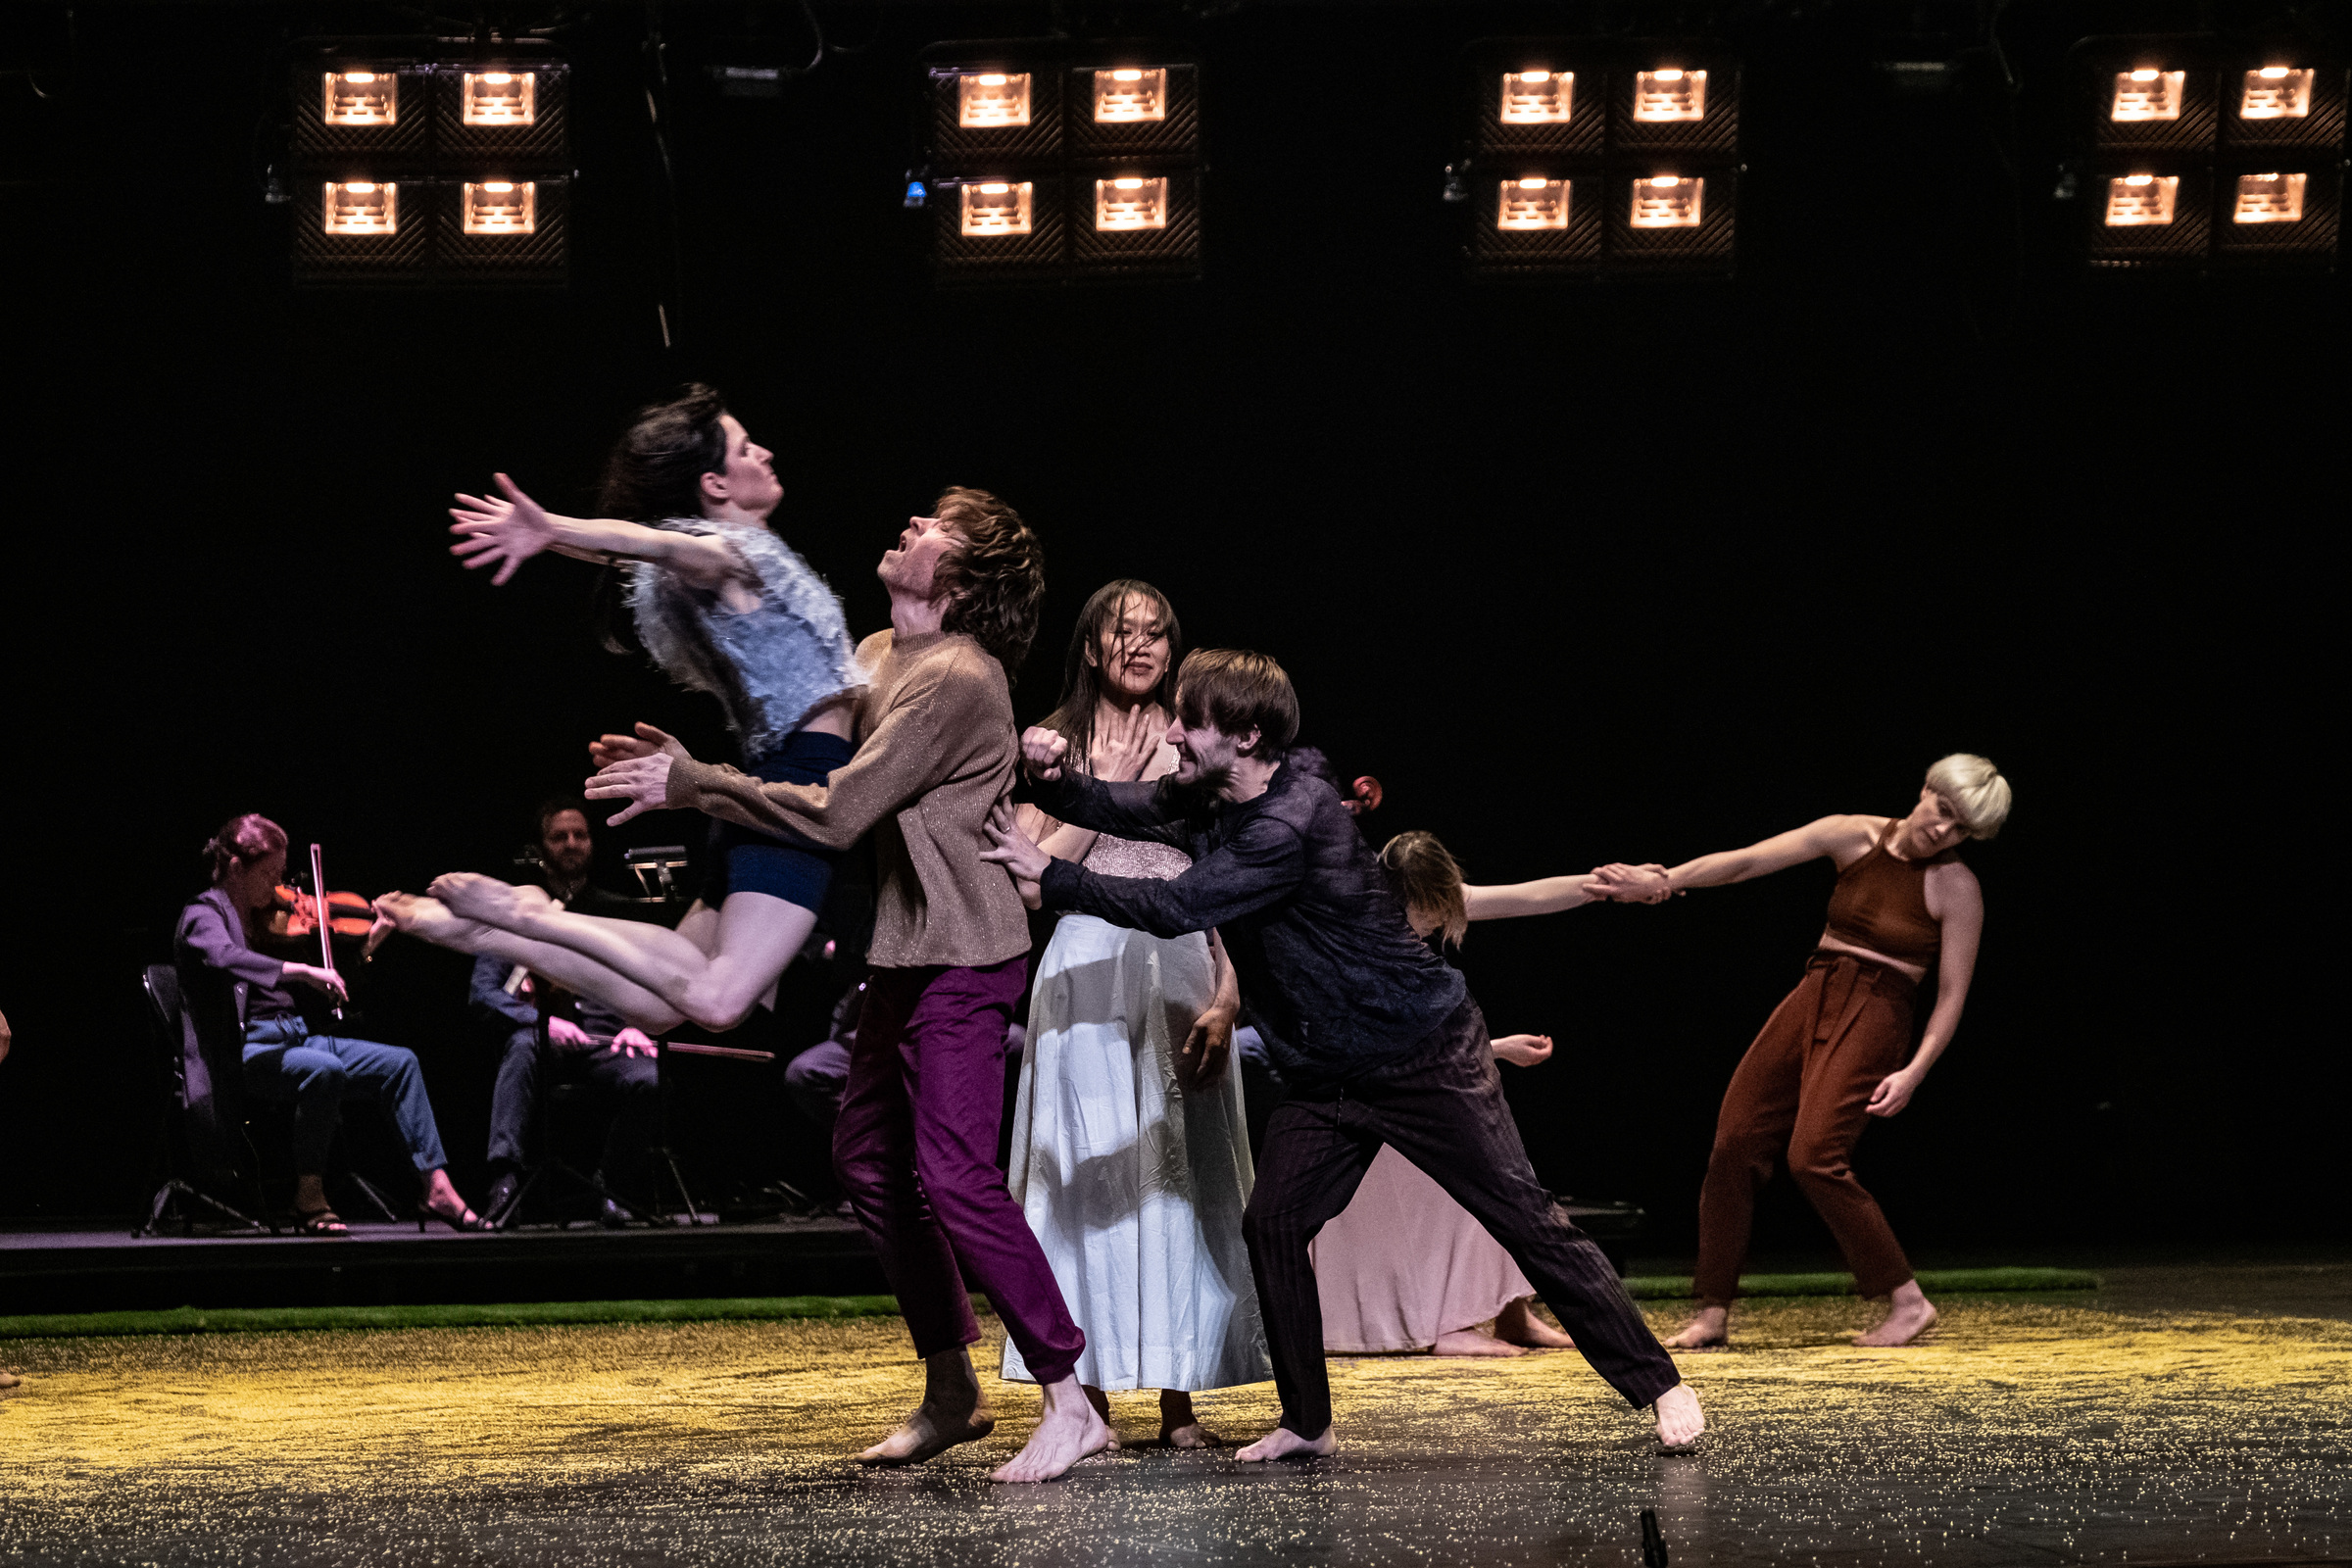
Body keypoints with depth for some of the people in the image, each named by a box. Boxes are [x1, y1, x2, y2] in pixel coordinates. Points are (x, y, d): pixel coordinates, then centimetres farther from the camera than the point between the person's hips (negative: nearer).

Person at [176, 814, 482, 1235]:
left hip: (294, 1036, 8)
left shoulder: (267, 916, 16)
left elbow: (334, 986, 20)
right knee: (325, 1069, -35)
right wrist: (303, 971, -37)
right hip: (242, 1050, -8)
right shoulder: (203, 914, -5)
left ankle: (437, 1186, -5)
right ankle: (309, 1197, -22)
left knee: (400, 1063, -4)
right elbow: (225, 959, -31)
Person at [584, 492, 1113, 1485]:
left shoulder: (954, 680, -18)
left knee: (954, 1176, -14)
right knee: (868, 1159, 13)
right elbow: (811, 780, 17)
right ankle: (951, 1392, 21)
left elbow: (835, 815, -22)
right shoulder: (877, 658, 13)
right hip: (905, 956, 10)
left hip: (961, 963, -10)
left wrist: (693, 784, -16)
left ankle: (1070, 1406, -8)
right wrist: (689, 779, 4)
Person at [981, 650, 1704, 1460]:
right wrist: (1053, 776, -20)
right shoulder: (1206, 801, 1)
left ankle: (1658, 1385, 4)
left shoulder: (1293, 824, -28)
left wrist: (1050, 876, -28)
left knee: (1526, 1218, -5)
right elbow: (1115, 808, 3)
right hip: (1326, 1073, 8)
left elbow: (1176, 908, -31)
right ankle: (1307, 1423, 8)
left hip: (1426, 1056, -8)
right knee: (1271, 1223, -4)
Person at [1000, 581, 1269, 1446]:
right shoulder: (1057, 745, 6)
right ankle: (1091, 1396, 1)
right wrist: (1108, 790, -6)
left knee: (1181, 1179, 1)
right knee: (1091, 1174, -4)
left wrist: (1225, 996, -3)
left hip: (1183, 971, 2)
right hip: (1089, 972, -2)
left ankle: (1179, 1399, 6)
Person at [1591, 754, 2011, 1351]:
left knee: (1815, 1156, -20)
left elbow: (1952, 996, -6)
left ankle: (1907, 1302, -8)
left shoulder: (1956, 887, -6)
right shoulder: (1855, 837, 2)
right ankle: (1713, 1315, 8)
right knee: (1735, 1143, -1)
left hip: (1875, 1017, -5)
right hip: (1811, 1002, 5)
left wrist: (1915, 1071, -18)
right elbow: (1748, 860, -6)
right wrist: (1667, 881, -17)